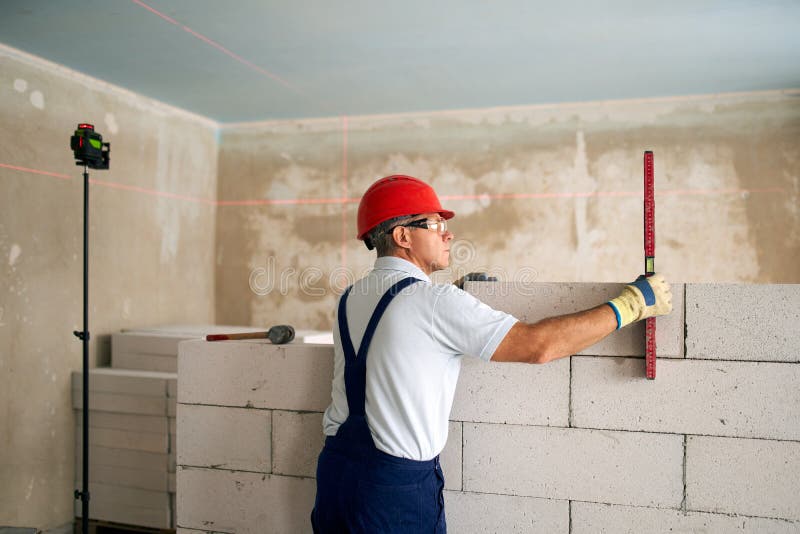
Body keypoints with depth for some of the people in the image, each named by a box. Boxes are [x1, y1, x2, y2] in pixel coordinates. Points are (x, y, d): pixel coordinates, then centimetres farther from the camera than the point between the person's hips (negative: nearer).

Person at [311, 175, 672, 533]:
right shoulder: (434, 302, -18)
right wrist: (633, 302, -11)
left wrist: (462, 291, 17)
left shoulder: (351, 298, 6)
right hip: (395, 485, -7)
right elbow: (538, 346, -21)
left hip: (335, 466, 8)